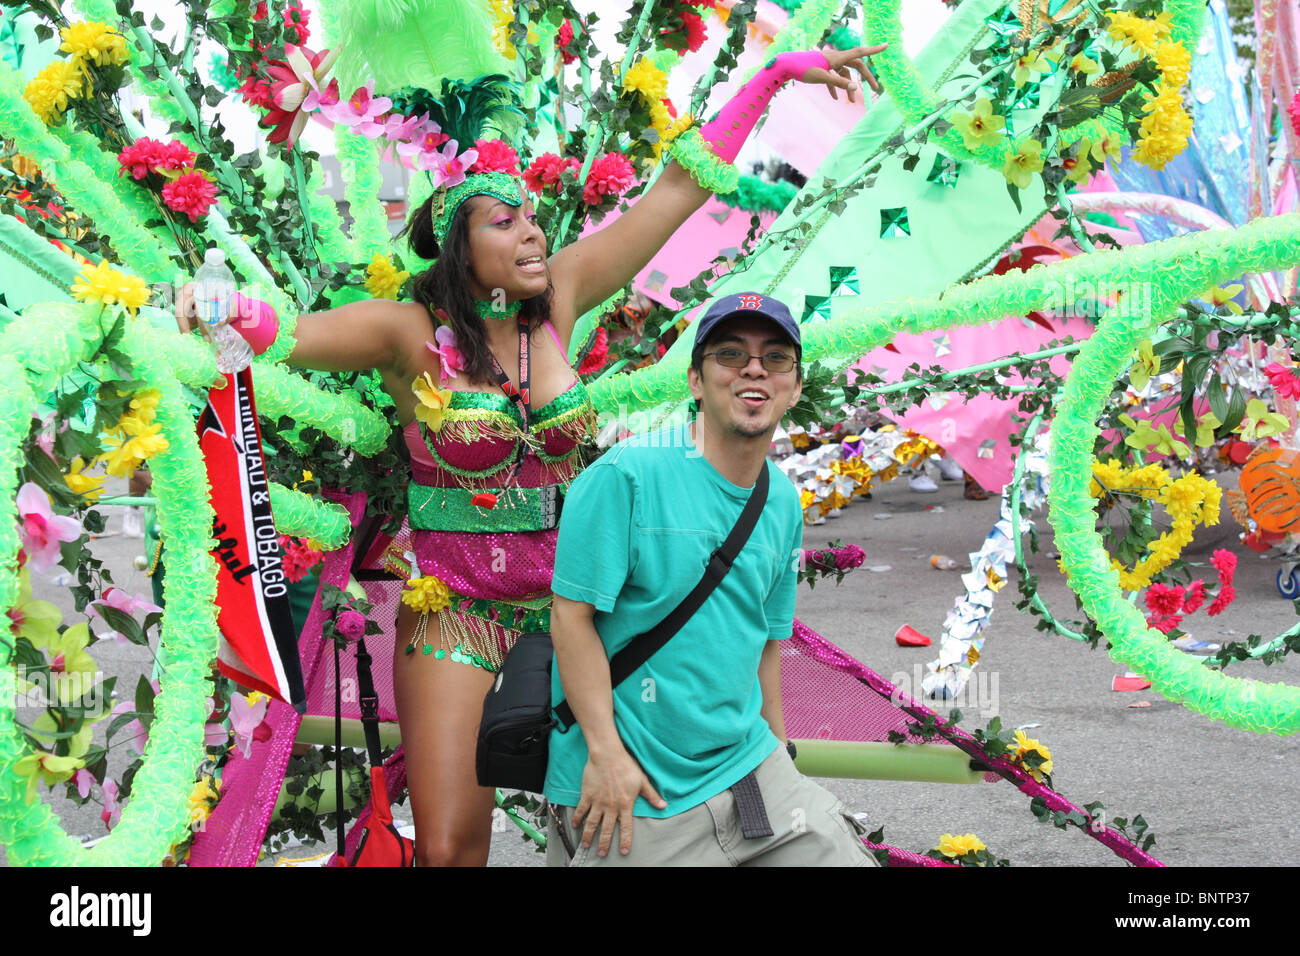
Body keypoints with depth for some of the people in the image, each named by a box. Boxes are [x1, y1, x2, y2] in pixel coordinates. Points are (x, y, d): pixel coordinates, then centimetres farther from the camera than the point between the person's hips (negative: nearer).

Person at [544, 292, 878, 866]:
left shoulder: (783, 502, 8)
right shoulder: (625, 475, -14)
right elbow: (572, 615, -15)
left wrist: (775, 751, 18)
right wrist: (605, 751, -18)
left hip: (746, 770, 6)